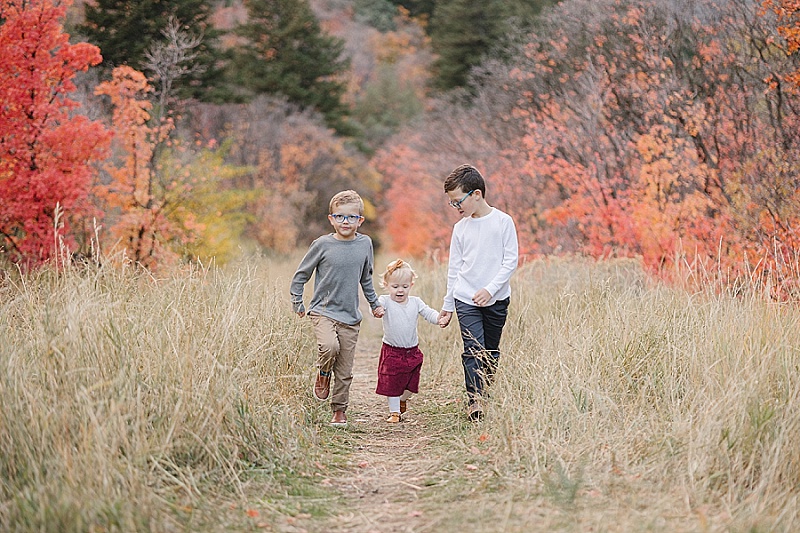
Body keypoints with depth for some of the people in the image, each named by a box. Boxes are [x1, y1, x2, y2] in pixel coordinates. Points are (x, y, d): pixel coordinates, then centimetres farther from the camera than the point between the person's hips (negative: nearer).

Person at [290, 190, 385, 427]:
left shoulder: (365, 244, 3)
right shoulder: (322, 245, -7)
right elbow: (301, 274, 4)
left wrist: (374, 303, 24)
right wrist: (297, 302, 2)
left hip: (350, 316, 3)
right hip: (323, 310, -3)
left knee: (345, 371, 4)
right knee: (329, 346, -30)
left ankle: (339, 410, 19)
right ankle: (322, 375, 2)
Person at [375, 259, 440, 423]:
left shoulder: (415, 302, 1)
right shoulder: (385, 301, -10)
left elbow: (428, 313, -3)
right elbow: (377, 305, -30)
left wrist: (439, 318, -25)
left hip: (412, 351, 3)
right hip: (391, 351, -3)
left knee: (411, 383, 13)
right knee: (391, 384, 4)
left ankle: (402, 399, 44)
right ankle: (394, 412, 20)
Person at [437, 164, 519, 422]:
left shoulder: (503, 221, -4)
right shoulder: (460, 228, 5)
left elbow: (511, 260, -6)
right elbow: (454, 269, 12)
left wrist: (490, 289, -17)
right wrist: (447, 306, 14)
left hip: (496, 299, -1)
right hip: (466, 299, 1)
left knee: (491, 351, 8)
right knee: (474, 349, -12)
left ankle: (486, 394, 21)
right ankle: (474, 400, -13)